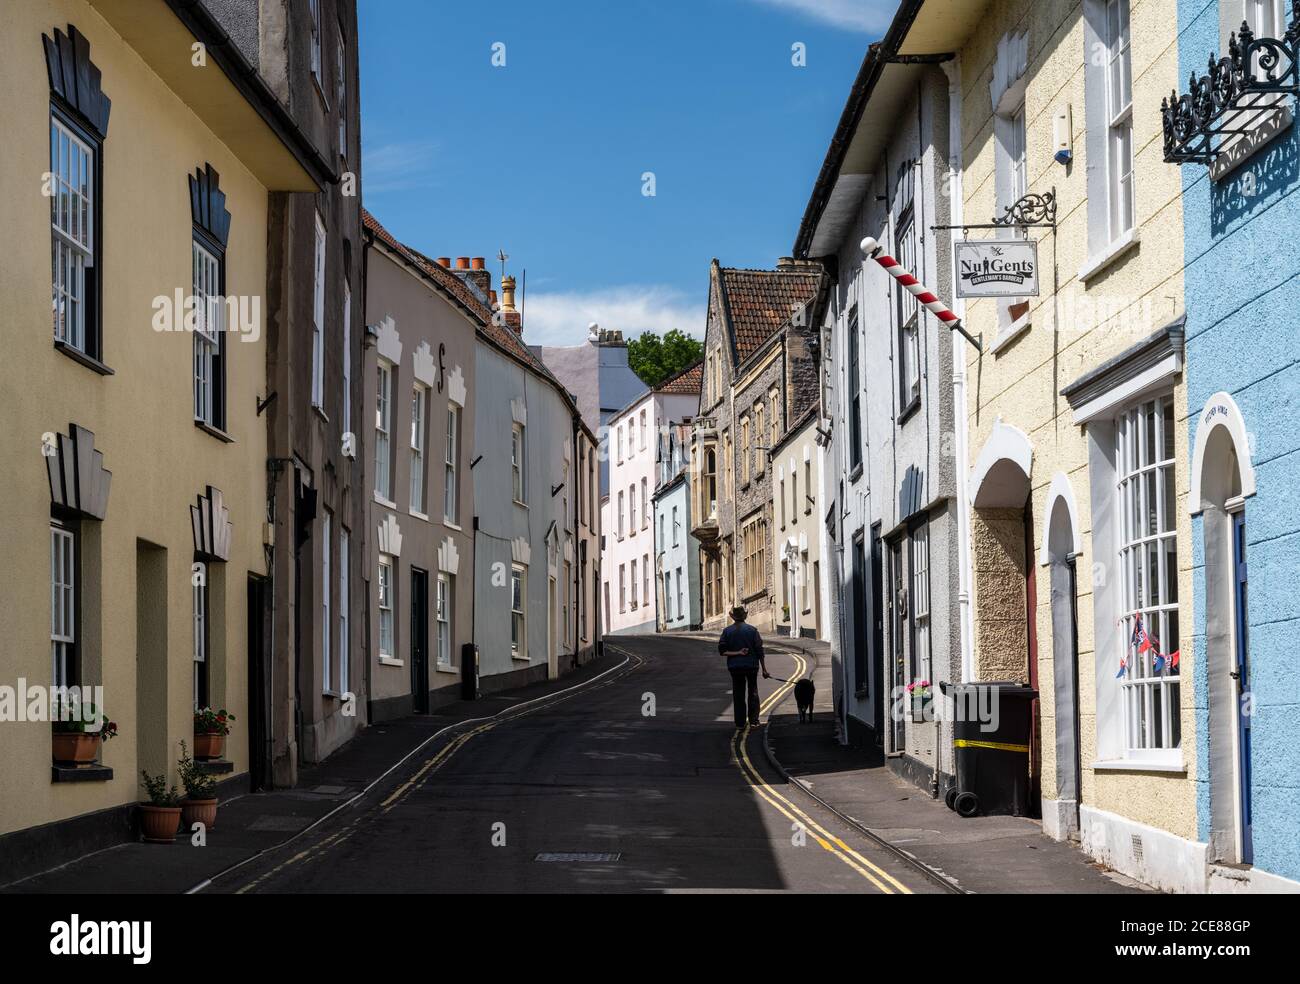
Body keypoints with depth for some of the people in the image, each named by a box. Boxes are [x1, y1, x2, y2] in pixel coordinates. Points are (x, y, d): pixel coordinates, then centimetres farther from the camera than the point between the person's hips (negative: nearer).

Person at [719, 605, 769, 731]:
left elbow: (722, 650, -10)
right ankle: (753, 720, 10)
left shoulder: (727, 631, -2)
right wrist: (764, 669, 1)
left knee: (738, 694, 8)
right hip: (751, 665, -1)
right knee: (753, 692, 15)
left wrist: (736, 653, -9)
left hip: (735, 667, 1)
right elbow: (759, 651, -4)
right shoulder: (752, 630, -5)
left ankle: (740, 724, 8)